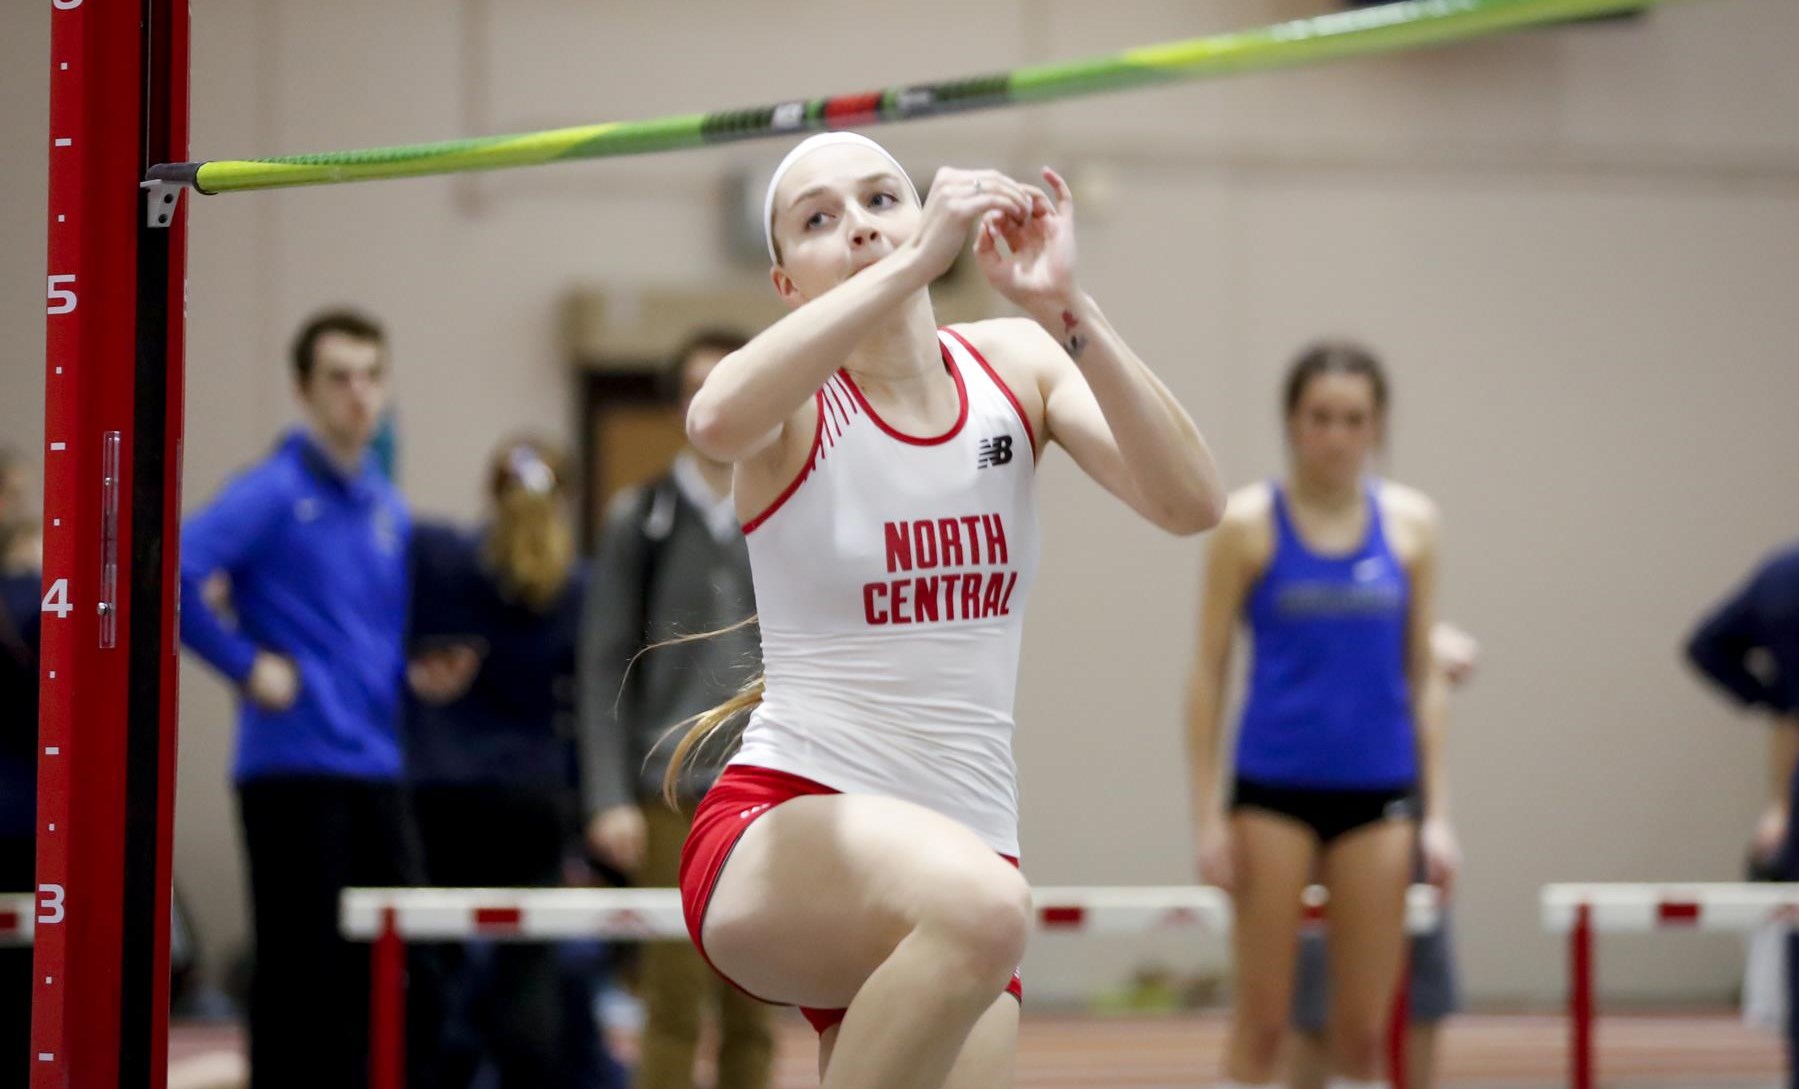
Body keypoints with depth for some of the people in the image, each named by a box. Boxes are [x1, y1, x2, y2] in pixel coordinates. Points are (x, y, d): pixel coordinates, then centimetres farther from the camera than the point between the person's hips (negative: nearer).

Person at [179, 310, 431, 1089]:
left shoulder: (388, 508, 14)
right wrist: (247, 665, -17)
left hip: (375, 762, 7)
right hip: (293, 763, -7)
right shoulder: (274, 491, -8)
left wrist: (417, 672, 6)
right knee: (301, 965, -3)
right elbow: (174, 573, -20)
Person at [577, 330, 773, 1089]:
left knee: (753, 1010, 4)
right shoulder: (641, 521, 3)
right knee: (673, 1002, -5)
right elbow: (605, 669, 1)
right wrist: (609, 797, -7)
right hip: (673, 793, -2)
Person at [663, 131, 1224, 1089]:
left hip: (967, 843, 5)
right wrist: (916, 261, -33)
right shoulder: (798, 395, -2)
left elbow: (1189, 502, -10)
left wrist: (1064, 308, -22)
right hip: (777, 834, -5)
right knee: (978, 905, -36)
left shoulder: (1016, 364, 7)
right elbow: (716, 420, -29)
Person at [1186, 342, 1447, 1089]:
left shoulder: (1410, 522, 5)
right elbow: (1209, 672, -1)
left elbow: (1421, 676, 10)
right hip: (1274, 790, -2)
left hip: (1378, 793, 3)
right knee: (1261, 1021, -1)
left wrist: (1438, 811, 4)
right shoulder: (1249, 523, -2)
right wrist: (1207, 813, -6)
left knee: (1363, 1028, 4)